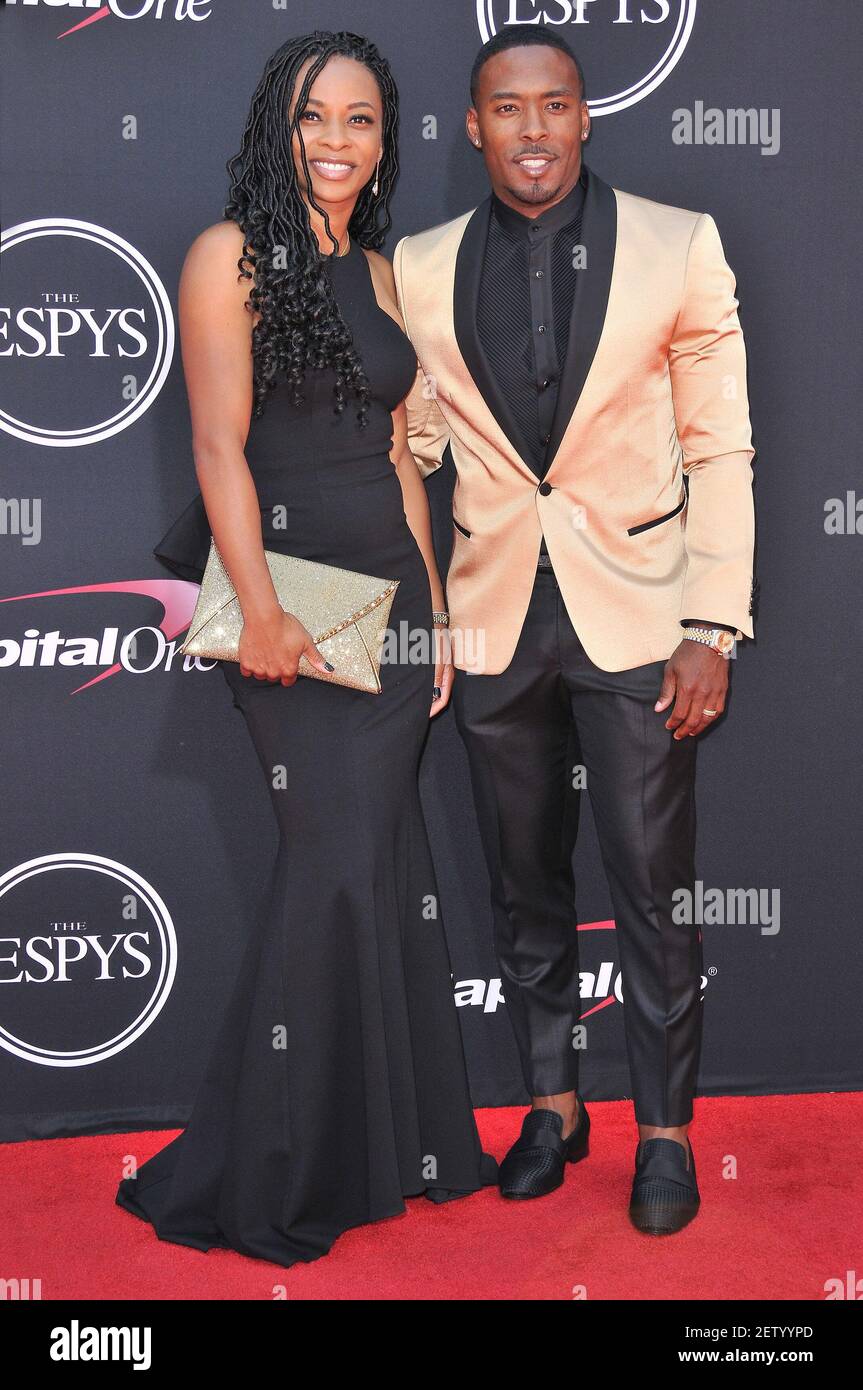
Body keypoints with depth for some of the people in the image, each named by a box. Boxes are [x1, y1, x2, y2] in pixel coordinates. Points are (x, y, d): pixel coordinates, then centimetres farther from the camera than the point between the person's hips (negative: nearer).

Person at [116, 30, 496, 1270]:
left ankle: (391, 1141, 20)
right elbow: (219, 446, -11)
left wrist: (433, 607, 11)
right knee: (341, 856, -7)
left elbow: (396, 453, 15)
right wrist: (263, 612, -17)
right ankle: (277, 1179, 6)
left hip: (390, 589, 6)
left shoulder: (375, 270, 15)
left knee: (384, 853, 7)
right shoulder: (231, 253, -4)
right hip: (286, 582, -6)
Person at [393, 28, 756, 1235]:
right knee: (524, 883, 14)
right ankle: (553, 1101, 31)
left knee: (652, 885, 4)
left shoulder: (677, 246, -3)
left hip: (635, 616, -2)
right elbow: (417, 446, 10)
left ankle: (665, 1127, 21)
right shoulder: (422, 269, 4)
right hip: (494, 618, 3)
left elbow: (720, 448, -3)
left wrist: (713, 627, -8)